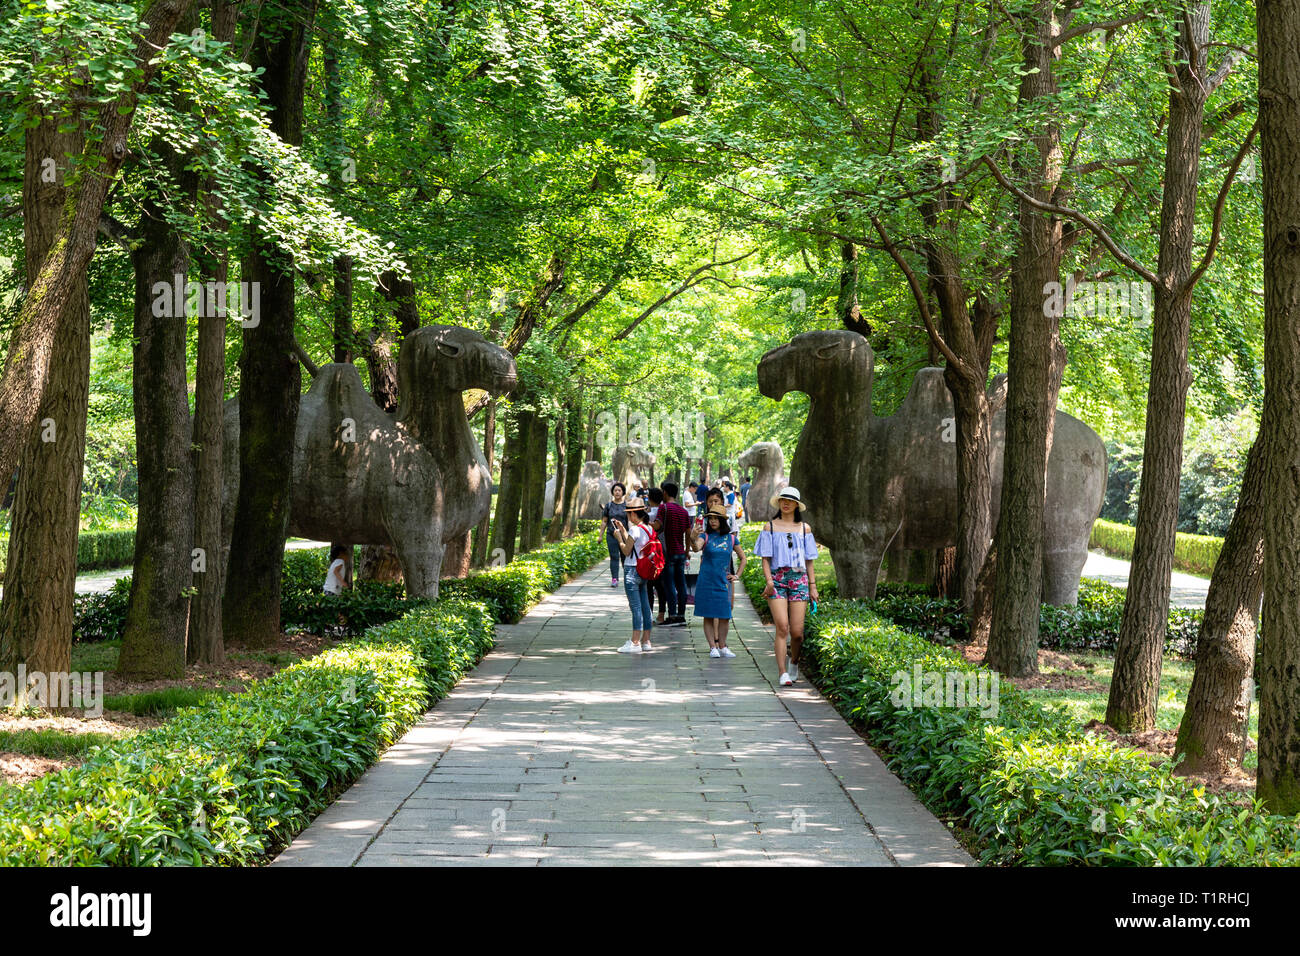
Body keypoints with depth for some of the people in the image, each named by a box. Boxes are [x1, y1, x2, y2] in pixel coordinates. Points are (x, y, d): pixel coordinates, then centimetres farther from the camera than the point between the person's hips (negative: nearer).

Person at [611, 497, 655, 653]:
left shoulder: (635, 530, -17)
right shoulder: (649, 529, 9)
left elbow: (626, 551, -11)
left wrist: (618, 537, 2)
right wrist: (623, 530, 22)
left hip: (632, 570, -9)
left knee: (636, 606, -7)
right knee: (645, 606, 11)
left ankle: (635, 643, -6)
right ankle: (646, 641, 15)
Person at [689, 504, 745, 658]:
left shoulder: (731, 539, 6)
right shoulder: (705, 537, -1)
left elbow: (743, 558, 18)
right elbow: (696, 548, -22)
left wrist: (737, 575, 9)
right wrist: (693, 540, -43)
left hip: (723, 581, 2)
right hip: (706, 581, -2)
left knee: (724, 615, 1)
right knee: (708, 616, 0)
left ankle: (722, 646, 11)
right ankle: (713, 647, 6)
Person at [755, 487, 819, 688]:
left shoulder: (804, 528, 13)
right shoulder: (771, 527, 8)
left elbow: (809, 560, 15)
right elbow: (765, 558, 5)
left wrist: (813, 586, 9)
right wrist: (769, 580, -9)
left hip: (799, 579, 2)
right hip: (777, 578, -2)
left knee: (797, 632, -3)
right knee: (782, 627, -14)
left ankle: (794, 663, 26)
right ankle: (783, 673, -14)